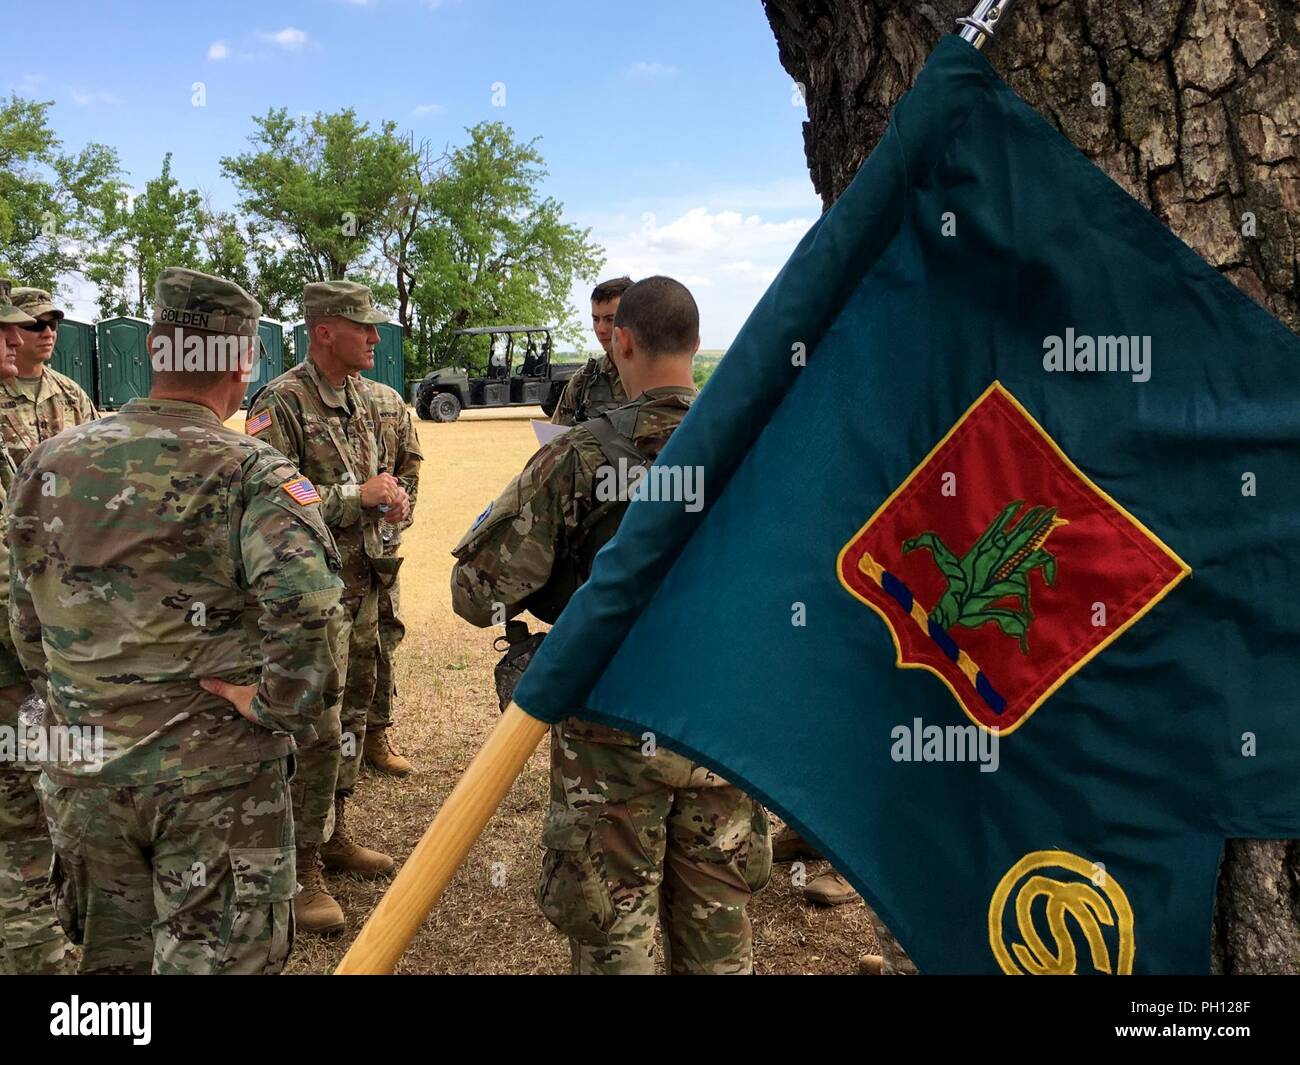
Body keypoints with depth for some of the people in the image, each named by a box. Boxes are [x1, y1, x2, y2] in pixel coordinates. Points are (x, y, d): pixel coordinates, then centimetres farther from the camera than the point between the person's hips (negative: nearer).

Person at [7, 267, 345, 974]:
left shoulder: (49, 462, 1)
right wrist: (280, 710, -19)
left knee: (113, 954, 23)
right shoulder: (251, 474, -16)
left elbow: (26, 619, 9)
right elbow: (306, 604, -33)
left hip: (79, 771, 5)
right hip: (213, 776, -5)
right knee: (210, 959, 10)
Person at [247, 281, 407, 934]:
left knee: (351, 716, 17)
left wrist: (395, 500, 1)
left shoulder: (362, 400, 11)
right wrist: (359, 496, -20)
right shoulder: (282, 404, -15)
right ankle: (301, 869, 10)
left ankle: (332, 836, 33)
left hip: (362, 584, 8)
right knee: (315, 731, -4)